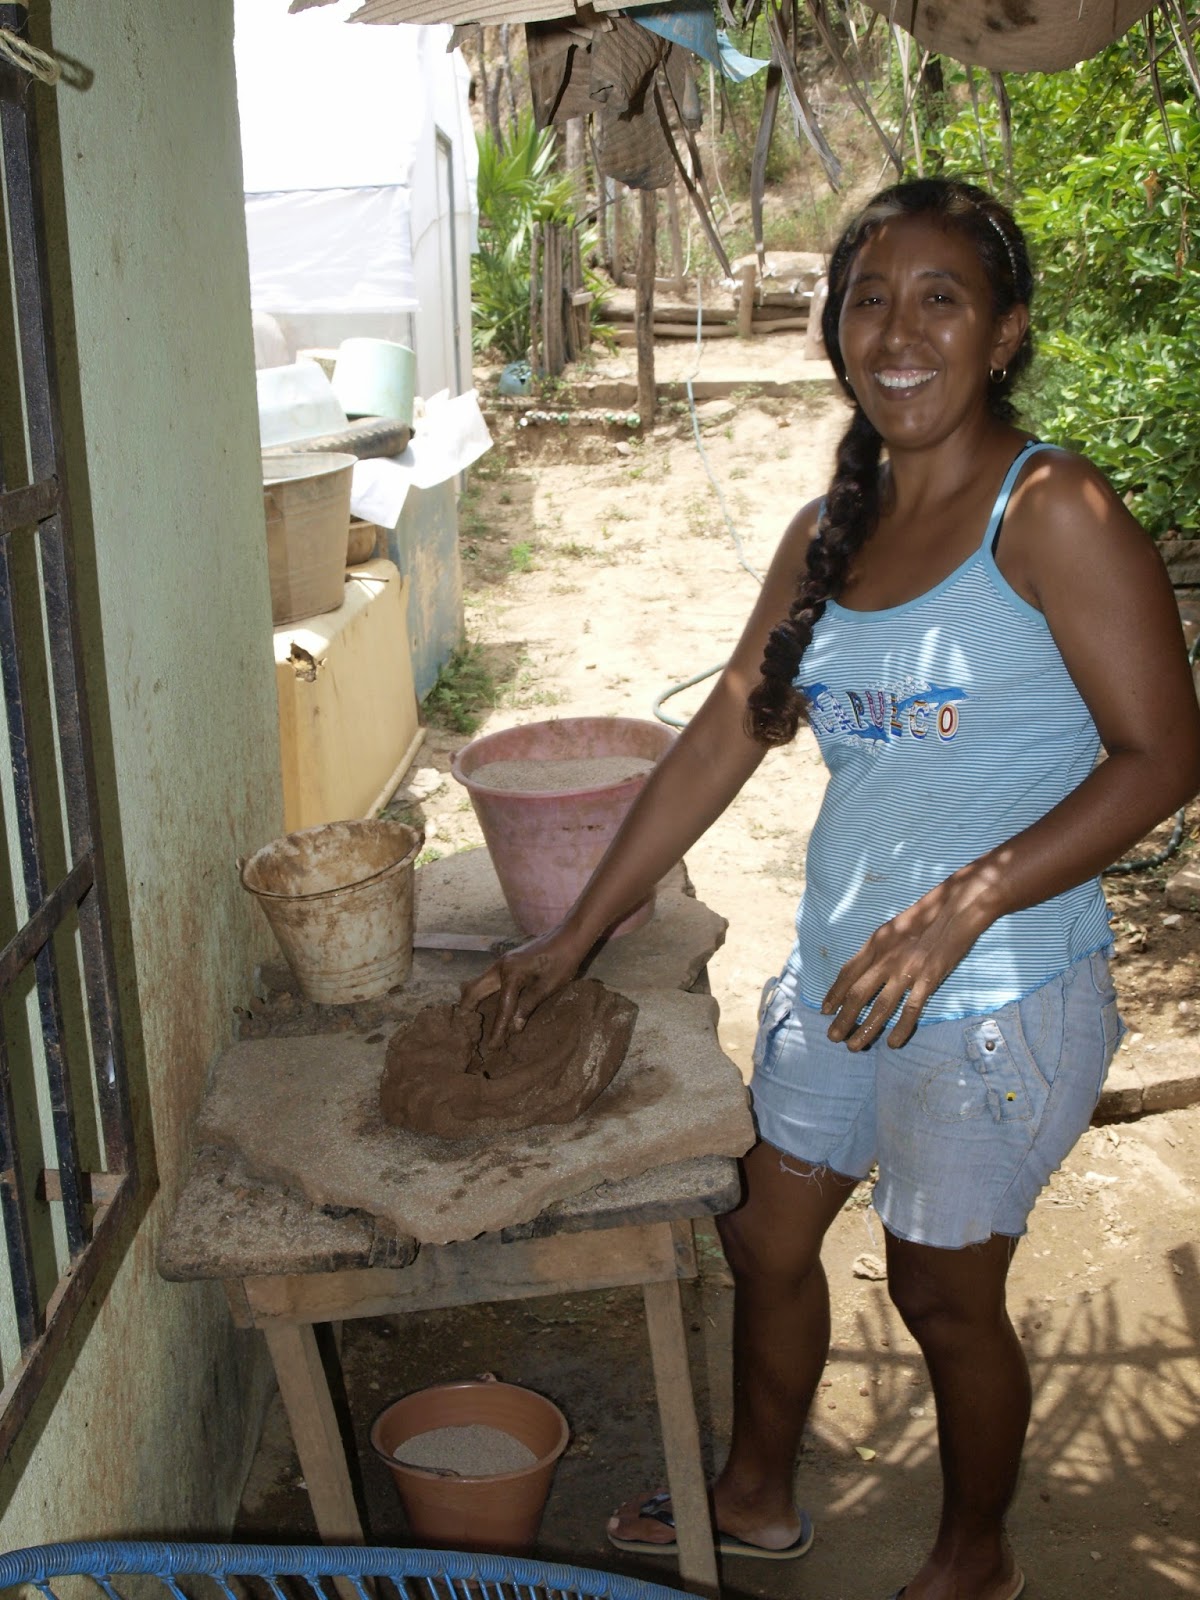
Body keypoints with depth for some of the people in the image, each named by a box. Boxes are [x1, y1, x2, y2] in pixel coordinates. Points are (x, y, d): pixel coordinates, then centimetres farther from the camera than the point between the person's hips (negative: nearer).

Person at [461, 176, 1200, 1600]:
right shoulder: (825, 536, 5)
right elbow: (722, 741, 9)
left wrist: (957, 908, -28)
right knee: (765, 1233, 20)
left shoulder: (1050, 513, -15)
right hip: (831, 975, 7)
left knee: (943, 1293, 11)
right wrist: (573, 938, 10)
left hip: (997, 1001, -7)